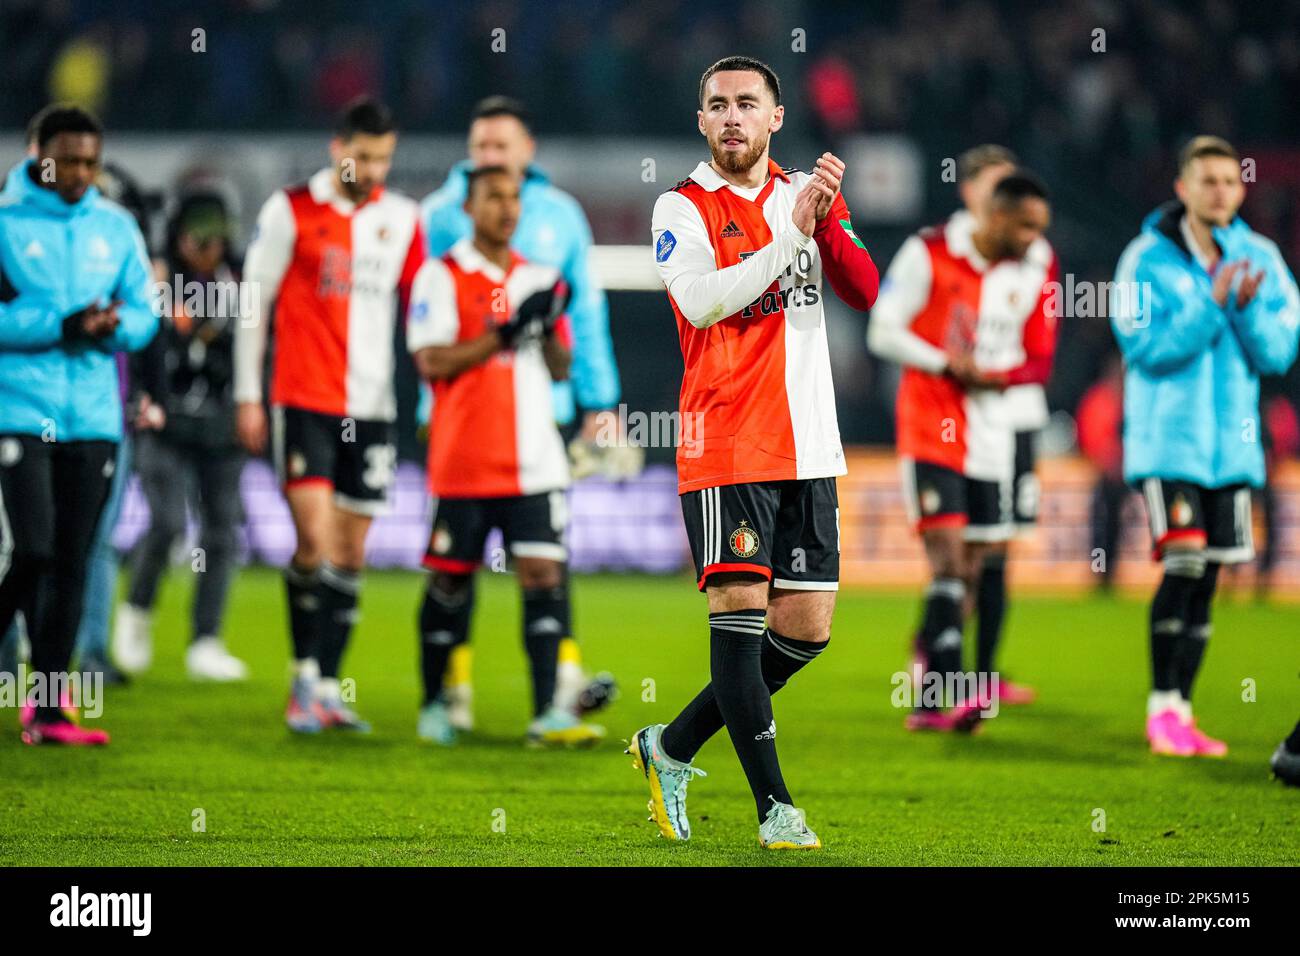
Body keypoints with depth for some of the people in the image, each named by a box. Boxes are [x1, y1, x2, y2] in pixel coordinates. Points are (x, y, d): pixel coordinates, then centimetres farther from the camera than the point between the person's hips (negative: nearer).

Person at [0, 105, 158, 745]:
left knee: (71, 564, 3)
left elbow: (144, 315, 12)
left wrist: (114, 325, -10)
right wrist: (62, 326, -19)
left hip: (93, 419, 4)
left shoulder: (117, 228, 11)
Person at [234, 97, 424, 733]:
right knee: (315, 540, -13)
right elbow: (254, 300, 1)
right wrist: (247, 395, -1)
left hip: (371, 407, 4)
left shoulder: (403, 220, 7)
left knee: (351, 554, 5)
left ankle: (326, 688, 12)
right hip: (303, 400, -4)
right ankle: (304, 676, -1)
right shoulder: (291, 210, -2)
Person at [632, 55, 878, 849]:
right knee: (740, 609, -11)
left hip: (809, 446, 5)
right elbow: (701, 300, -19)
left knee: (807, 627, 6)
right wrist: (791, 233, -24)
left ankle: (673, 749, 21)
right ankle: (775, 805, -7)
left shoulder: (808, 194, 11)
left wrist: (828, 219, -15)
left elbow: (864, 292, 1)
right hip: (725, 446, -5)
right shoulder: (683, 208, -2)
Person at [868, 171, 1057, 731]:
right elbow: (884, 332, -7)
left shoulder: (1038, 266, 2)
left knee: (968, 572, 7)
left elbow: (1038, 361, 6)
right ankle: (947, 690, -23)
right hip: (931, 427, -5)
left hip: (991, 431, 5)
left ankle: (930, 700, 16)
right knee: (947, 560, -17)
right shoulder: (929, 254, -11)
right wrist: (948, 366, -18)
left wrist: (990, 374, -14)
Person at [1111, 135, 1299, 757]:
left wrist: (1247, 307, -17)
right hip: (1168, 440, -4)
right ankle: (1162, 707, -6)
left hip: (1231, 443, 4)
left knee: (1206, 578, 5)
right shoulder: (1149, 258, -5)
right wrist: (1212, 303, -22)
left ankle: (1180, 712, 13)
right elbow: (1149, 346, -14)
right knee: (1184, 563, -15)